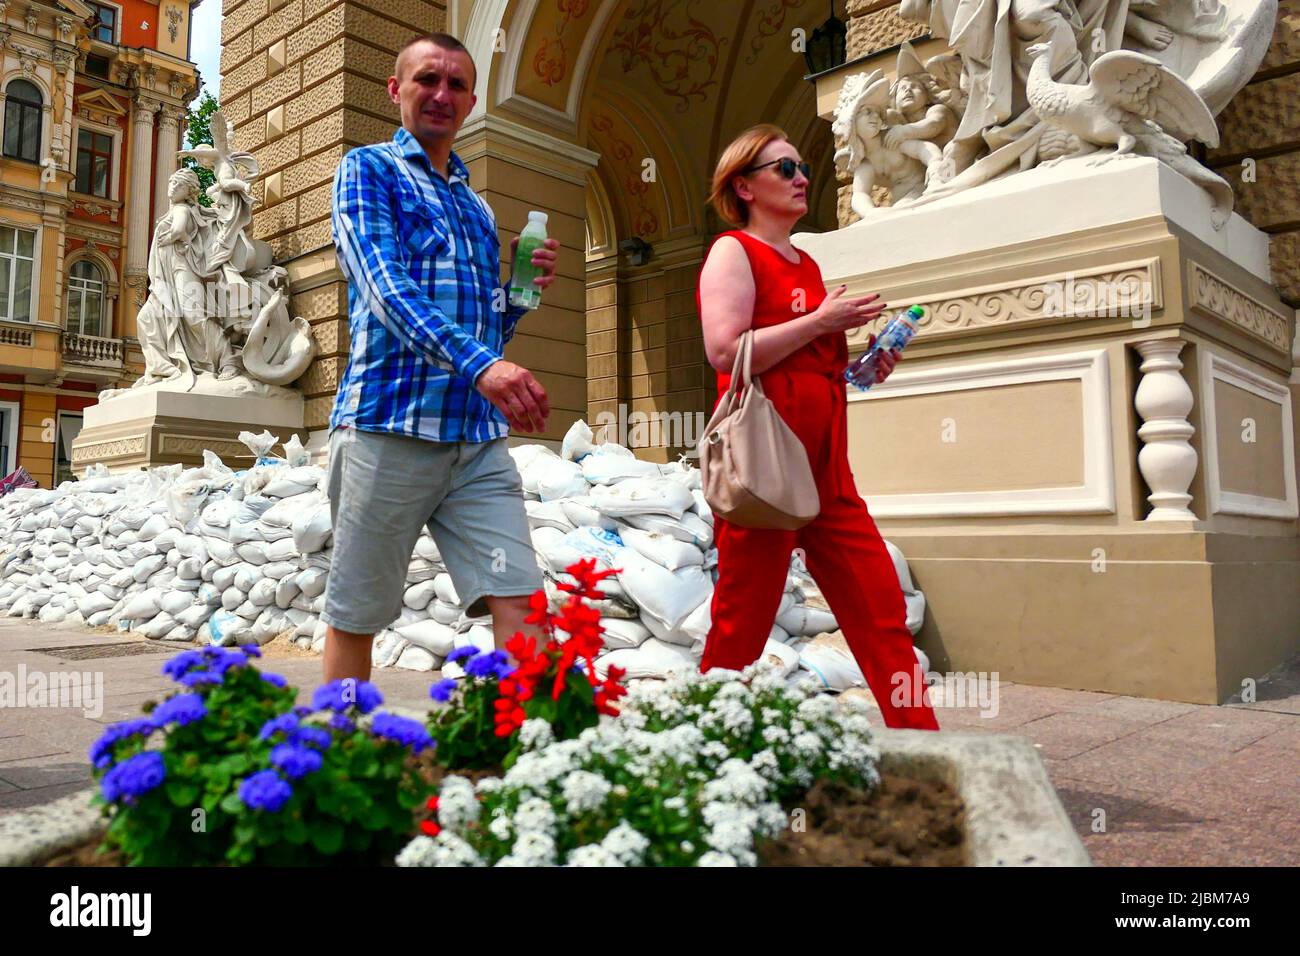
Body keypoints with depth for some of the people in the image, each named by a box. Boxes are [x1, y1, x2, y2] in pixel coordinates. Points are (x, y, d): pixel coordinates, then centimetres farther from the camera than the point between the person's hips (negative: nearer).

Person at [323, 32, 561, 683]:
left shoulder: (477, 208, 23)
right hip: (389, 426, -5)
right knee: (354, 618, 6)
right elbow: (386, 288, -14)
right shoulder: (368, 169, 5)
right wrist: (480, 364, -29)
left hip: (479, 437, 5)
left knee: (519, 602, -7)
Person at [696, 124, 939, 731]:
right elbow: (725, 351, -17)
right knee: (743, 623, 0)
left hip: (825, 465, 8)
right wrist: (823, 321, -13)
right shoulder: (734, 251, -1)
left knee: (882, 611, 4)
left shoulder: (806, 264, 22)